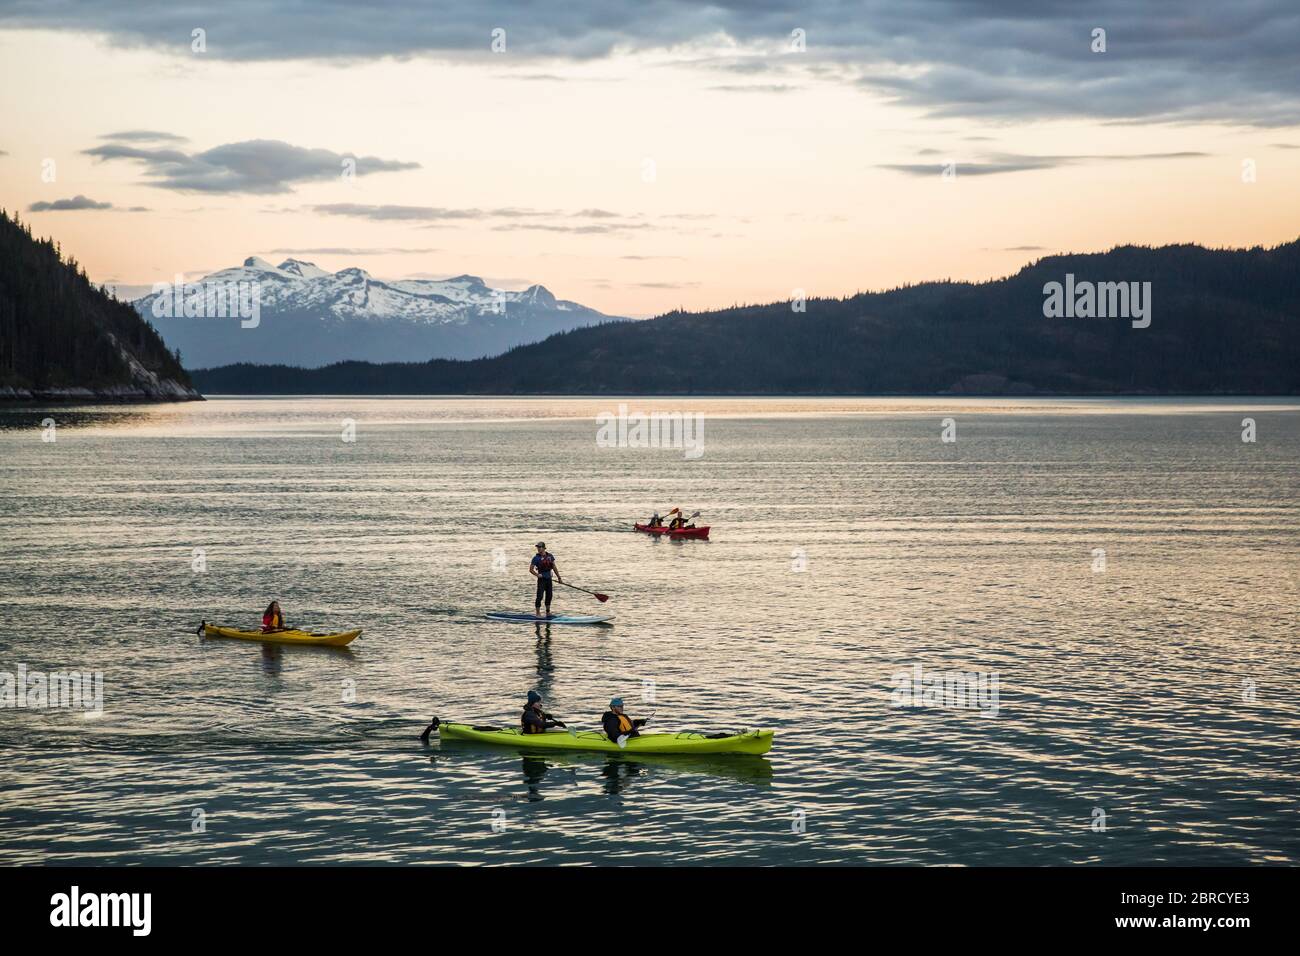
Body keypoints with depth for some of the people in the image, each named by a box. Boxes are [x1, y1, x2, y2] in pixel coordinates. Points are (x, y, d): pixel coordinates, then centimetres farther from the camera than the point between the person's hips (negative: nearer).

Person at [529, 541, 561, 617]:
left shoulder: (550, 556, 5)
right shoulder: (536, 558, -7)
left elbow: (554, 567, 12)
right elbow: (531, 569, -7)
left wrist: (559, 578, 13)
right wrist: (537, 574, -23)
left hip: (549, 578, 5)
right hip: (541, 579, -5)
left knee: (549, 596, 11)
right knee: (540, 596, -8)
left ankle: (548, 612, 23)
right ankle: (537, 613, -1)